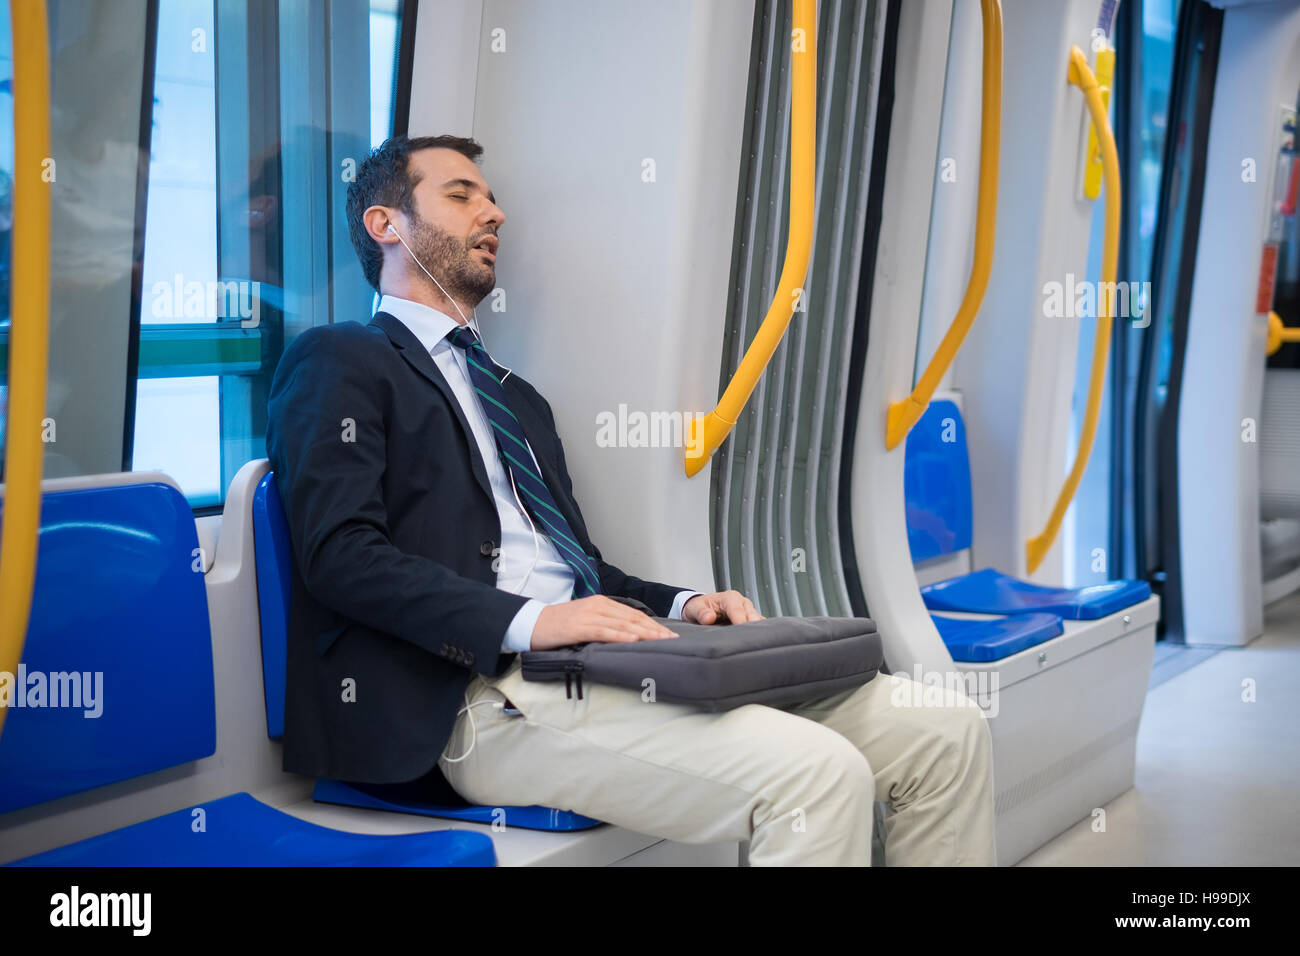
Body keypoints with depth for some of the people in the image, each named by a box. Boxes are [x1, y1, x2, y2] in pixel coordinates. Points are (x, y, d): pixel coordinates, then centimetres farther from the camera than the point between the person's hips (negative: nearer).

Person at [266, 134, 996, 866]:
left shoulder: (517, 398, 30)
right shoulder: (340, 363, 5)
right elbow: (341, 554, -10)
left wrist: (682, 605, 6)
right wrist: (529, 620, -21)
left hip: (609, 661, 8)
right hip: (493, 694, -8)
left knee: (948, 729, -7)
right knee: (818, 774, -29)